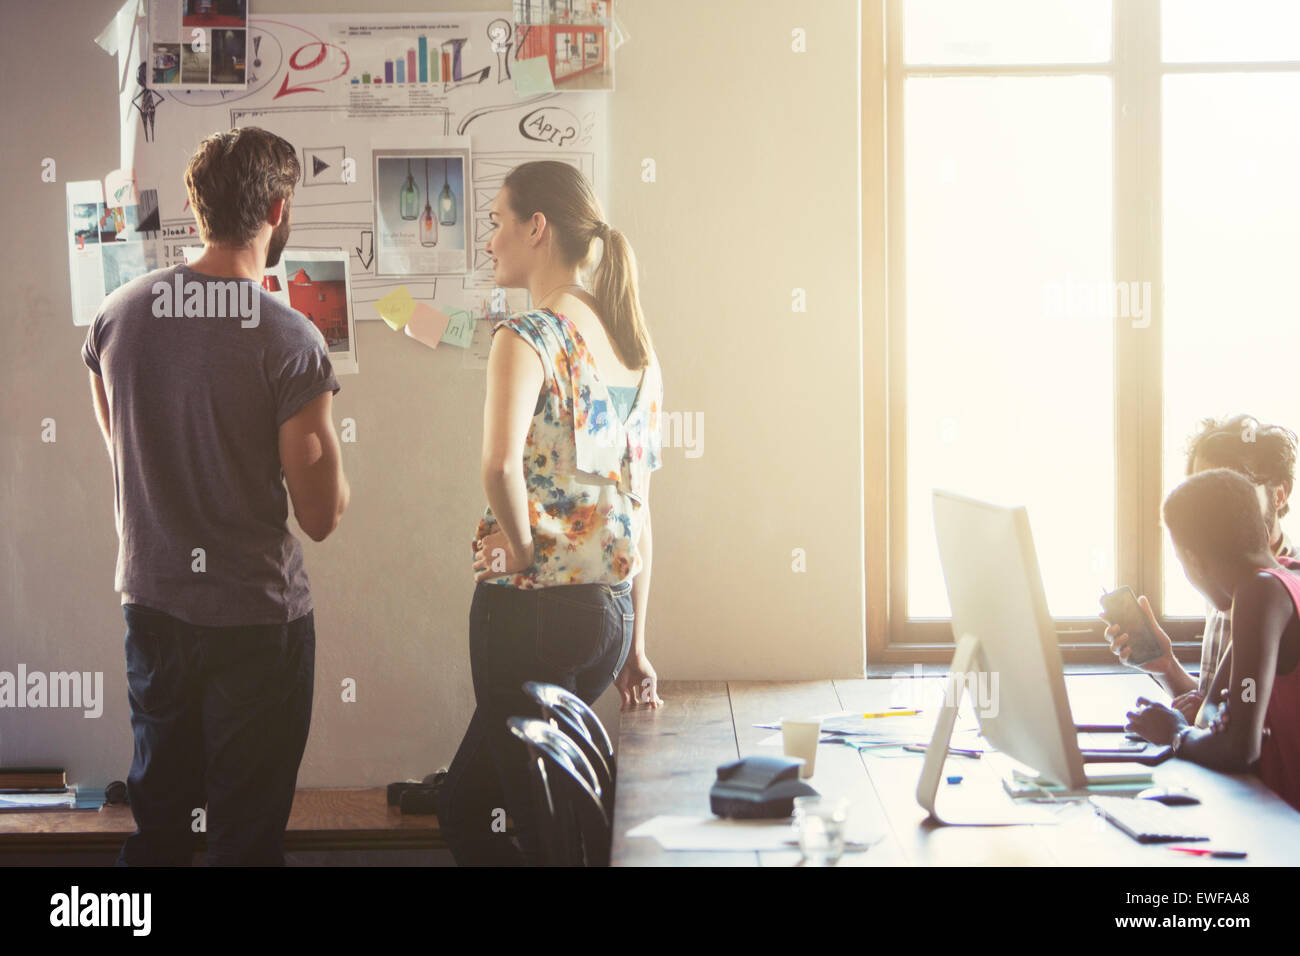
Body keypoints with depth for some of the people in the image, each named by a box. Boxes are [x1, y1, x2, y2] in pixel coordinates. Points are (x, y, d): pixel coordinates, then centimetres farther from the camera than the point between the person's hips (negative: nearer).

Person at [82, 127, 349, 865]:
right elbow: (323, 514, -17)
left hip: (150, 603, 5)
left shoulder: (117, 315, -2)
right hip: (256, 614, -5)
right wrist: (327, 442, 2)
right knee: (249, 832, 9)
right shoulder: (289, 340, -19)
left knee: (157, 818, 22)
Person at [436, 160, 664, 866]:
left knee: (545, 831, 8)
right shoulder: (637, 349, 10)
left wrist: (524, 552, -11)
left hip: (531, 610, -7)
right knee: (462, 806, 21)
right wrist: (635, 647, 16)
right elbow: (640, 504, 12)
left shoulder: (527, 335, -11)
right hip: (611, 612, 8)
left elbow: (501, 468, -30)